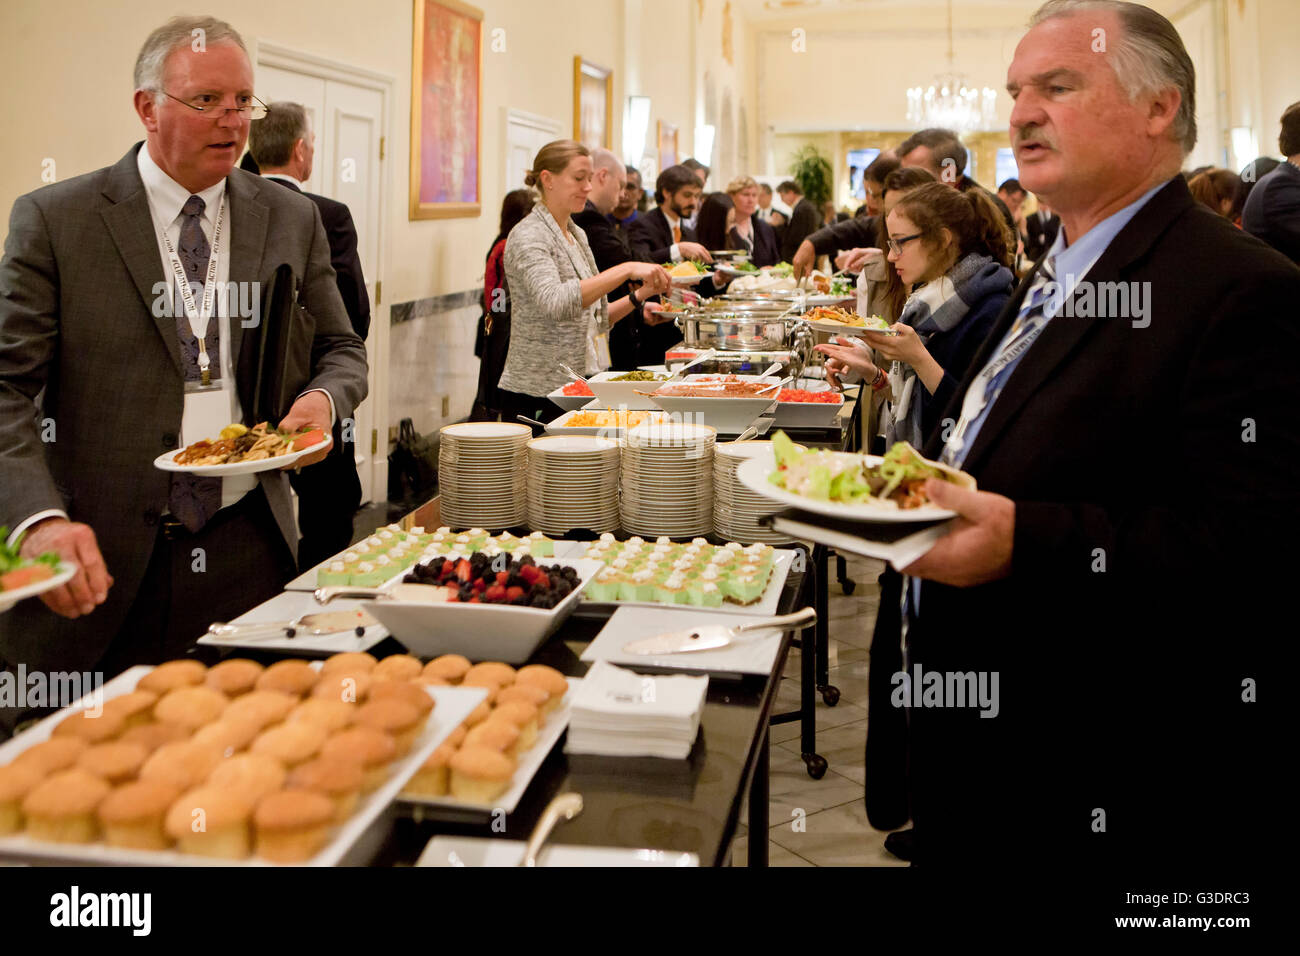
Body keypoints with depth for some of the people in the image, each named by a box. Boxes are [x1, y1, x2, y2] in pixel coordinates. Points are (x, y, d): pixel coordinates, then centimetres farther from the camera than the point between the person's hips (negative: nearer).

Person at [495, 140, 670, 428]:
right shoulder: (528, 237, -12)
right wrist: (626, 270, -33)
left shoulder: (577, 234, 14)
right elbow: (556, 304, -30)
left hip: (578, 389, 8)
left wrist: (636, 297, 2)